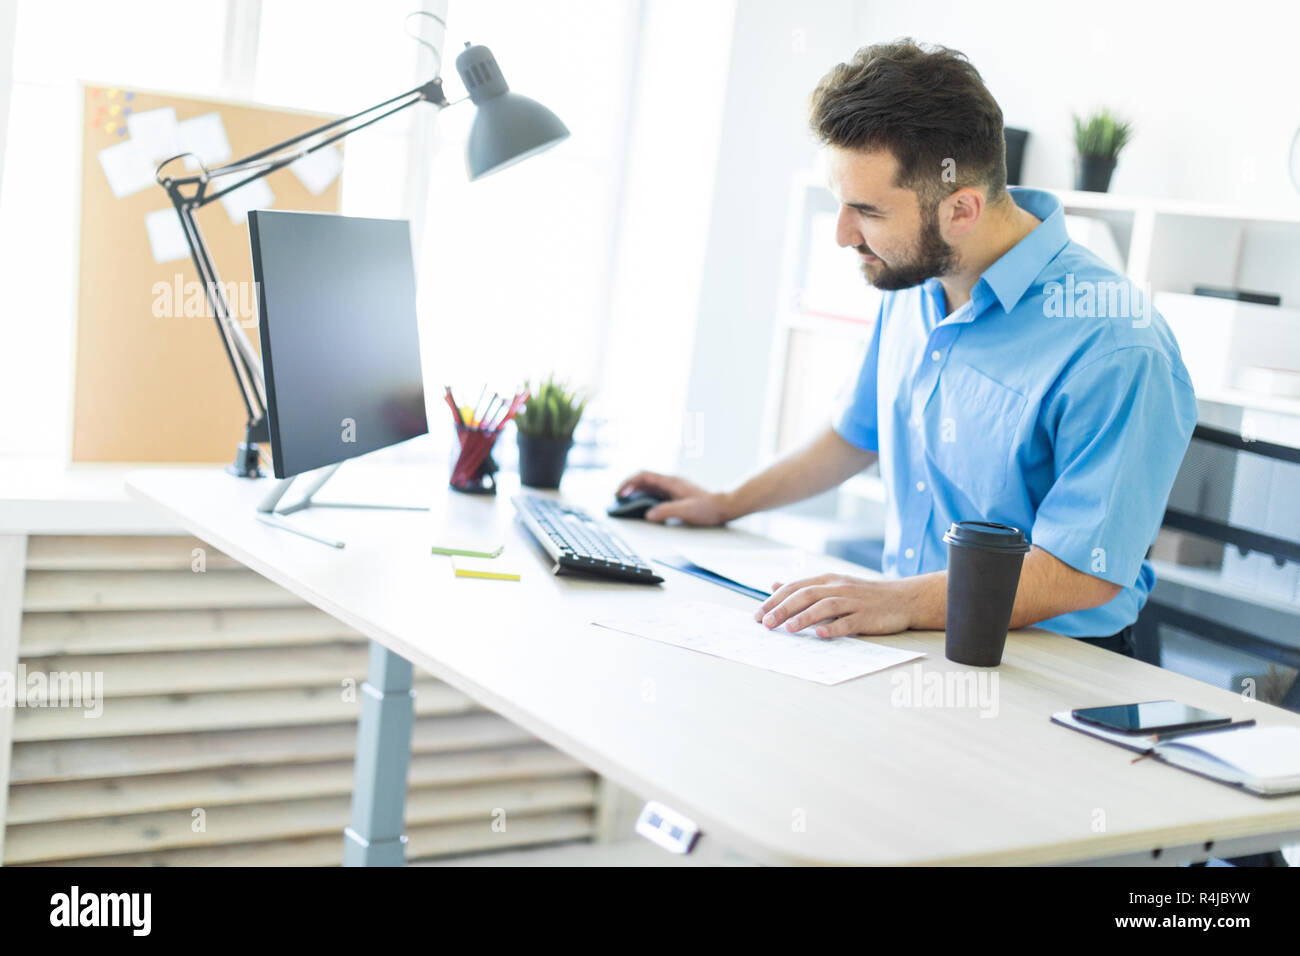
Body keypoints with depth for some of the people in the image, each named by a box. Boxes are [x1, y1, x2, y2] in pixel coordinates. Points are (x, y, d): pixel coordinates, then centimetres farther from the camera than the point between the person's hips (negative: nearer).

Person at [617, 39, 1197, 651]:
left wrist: (903, 601, -30)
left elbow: (1086, 568, -23)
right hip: (911, 646, 8)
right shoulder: (913, 286, 8)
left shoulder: (1116, 351, -21)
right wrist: (729, 504, 26)